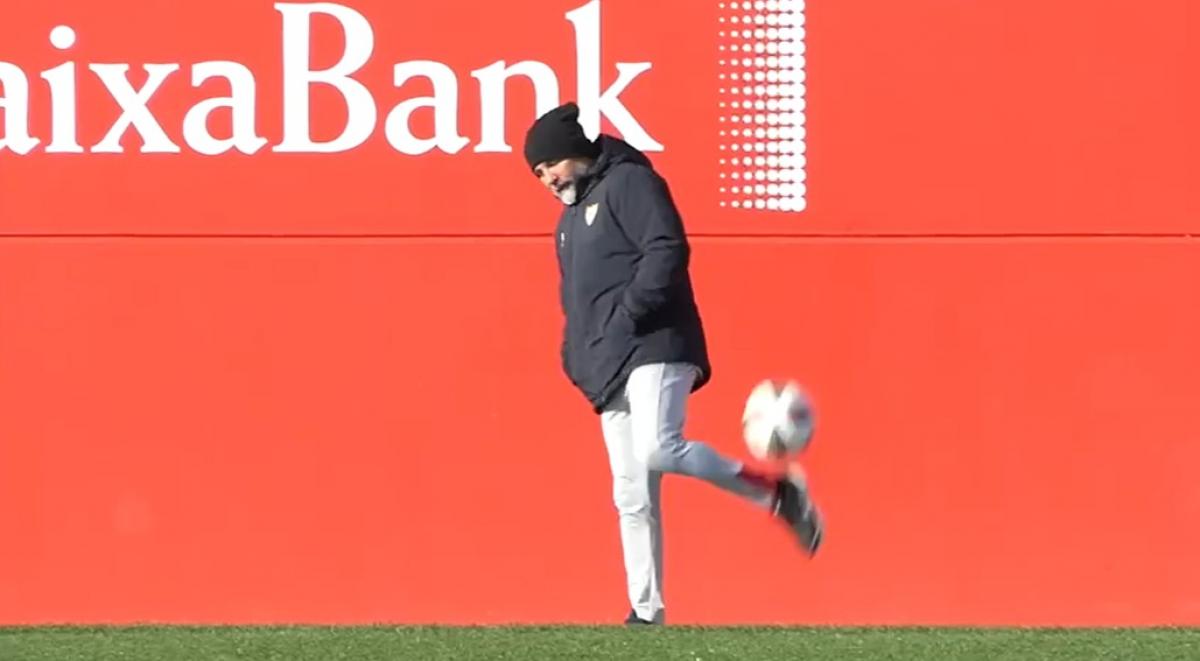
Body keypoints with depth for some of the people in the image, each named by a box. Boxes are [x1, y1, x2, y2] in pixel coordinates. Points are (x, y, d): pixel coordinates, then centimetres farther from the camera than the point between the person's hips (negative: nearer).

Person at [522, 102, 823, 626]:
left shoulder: (628, 182, -1)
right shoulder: (570, 219, 26)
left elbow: (668, 251, -14)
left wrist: (627, 316, -19)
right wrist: (576, 357, 14)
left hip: (655, 348, -9)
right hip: (609, 369, 9)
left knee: (657, 450, -30)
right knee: (632, 499, 2)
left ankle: (775, 493, -14)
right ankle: (646, 613, 2)